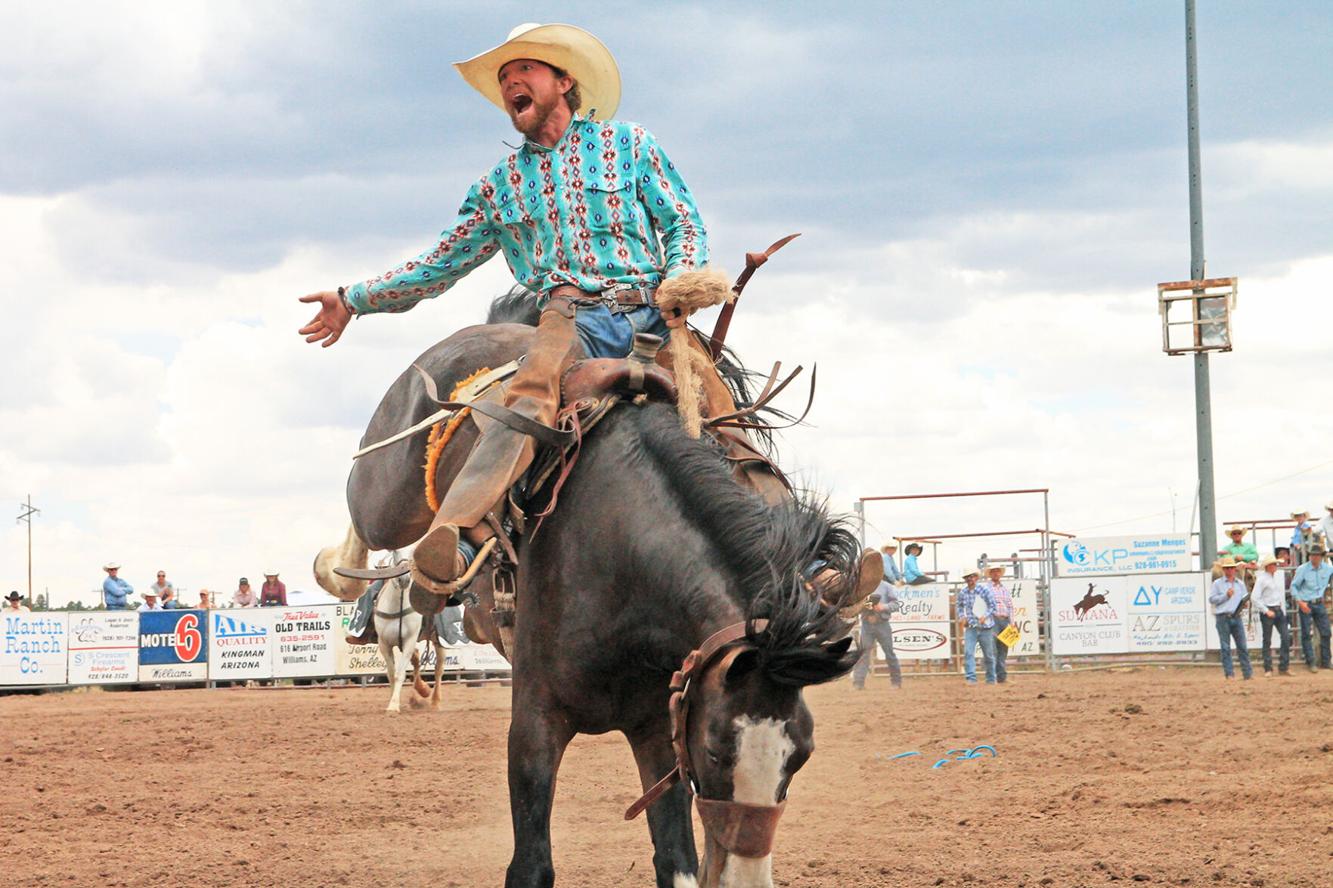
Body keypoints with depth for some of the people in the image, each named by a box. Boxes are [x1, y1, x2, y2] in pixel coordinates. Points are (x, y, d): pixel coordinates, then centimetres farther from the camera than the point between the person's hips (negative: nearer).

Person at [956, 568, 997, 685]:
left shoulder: (984, 590, -7)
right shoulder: (962, 593, 2)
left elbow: (992, 606, -2)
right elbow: (960, 606, 18)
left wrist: (985, 616, -17)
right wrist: (962, 617, 1)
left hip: (985, 627, -2)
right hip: (970, 627, 2)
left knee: (989, 655, 9)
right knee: (968, 652, -16)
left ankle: (991, 679, 24)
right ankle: (971, 678, -18)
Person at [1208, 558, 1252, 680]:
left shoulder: (1240, 583, 15)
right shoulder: (1217, 583, 4)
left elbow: (1245, 597, 22)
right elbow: (1211, 599, -1)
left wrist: (1244, 603, 0)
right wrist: (1226, 595, -10)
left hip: (1236, 617, 3)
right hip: (1223, 618, -3)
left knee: (1242, 647, 1)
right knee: (1225, 647, -1)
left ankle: (1248, 673, 4)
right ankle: (1229, 673, 3)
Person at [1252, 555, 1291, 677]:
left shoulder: (1279, 576, 11)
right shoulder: (1262, 579, -9)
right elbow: (1254, 597, -13)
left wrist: (1283, 610, 13)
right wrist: (1266, 611, -13)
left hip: (1279, 610, 6)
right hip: (1267, 610, -6)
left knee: (1286, 637, -1)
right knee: (1267, 641, 0)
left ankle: (1284, 667, 5)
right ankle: (1268, 669, 6)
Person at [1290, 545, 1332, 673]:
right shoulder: (1302, 569, -10)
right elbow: (1294, 586, -5)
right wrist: (1300, 602, -13)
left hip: (1319, 604, 4)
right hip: (1305, 604, -4)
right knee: (1306, 634, -3)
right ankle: (1310, 662, 3)